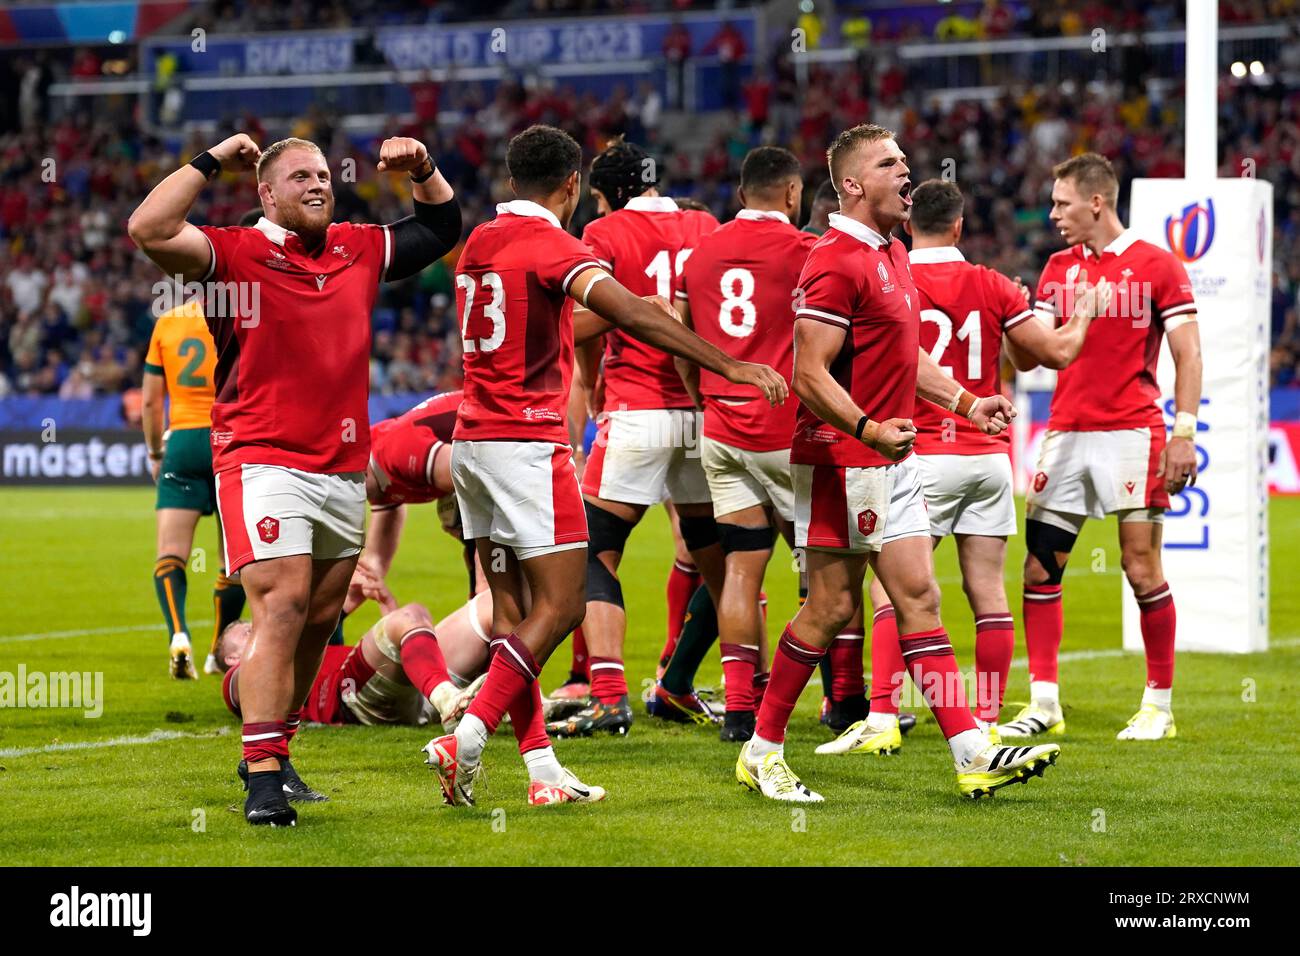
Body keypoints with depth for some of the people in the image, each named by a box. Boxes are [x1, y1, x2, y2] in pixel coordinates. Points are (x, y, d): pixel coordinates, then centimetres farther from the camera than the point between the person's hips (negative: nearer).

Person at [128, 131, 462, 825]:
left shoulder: (360, 250, 14)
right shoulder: (236, 255, -4)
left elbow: (442, 227, 29)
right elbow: (148, 230, -19)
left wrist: (422, 170, 11)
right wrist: (212, 162, -12)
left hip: (345, 469, 6)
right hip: (264, 462, -6)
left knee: (319, 618, 10)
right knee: (283, 606, -17)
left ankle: (274, 749, 24)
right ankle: (262, 777, -17)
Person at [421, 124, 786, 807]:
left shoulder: (480, 242, 13)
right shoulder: (551, 246, -12)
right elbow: (632, 315, -25)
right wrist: (729, 366, -26)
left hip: (471, 440, 8)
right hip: (528, 444, -8)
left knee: (513, 611, 7)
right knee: (558, 606, -4)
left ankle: (541, 769, 6)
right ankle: (466, 741, -15)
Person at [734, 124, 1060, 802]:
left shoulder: (892, 255, 15)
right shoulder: (836, 263, -16)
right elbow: (811, 374, -21)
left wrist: (965, 402, 18)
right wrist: (870, 429, -32)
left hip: (892, 461, 9)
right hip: (843, 461, -9)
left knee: (919, 597, 5)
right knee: (831, 606, -4)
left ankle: (974, 756, 1)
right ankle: (761, 751, 9)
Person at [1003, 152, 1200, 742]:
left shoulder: (1157, 266, -2)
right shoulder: (1058, 269, 13)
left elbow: (1188, 354, -4)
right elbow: (1028, 356, 8)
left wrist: (1184, 433, -12)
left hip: (1132, 434, -5)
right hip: (1065, 434, 5)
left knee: (1142, 567, -5)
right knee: (1039, 568, 0)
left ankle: (1160, 704, 5)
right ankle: (1044, 702, 6)